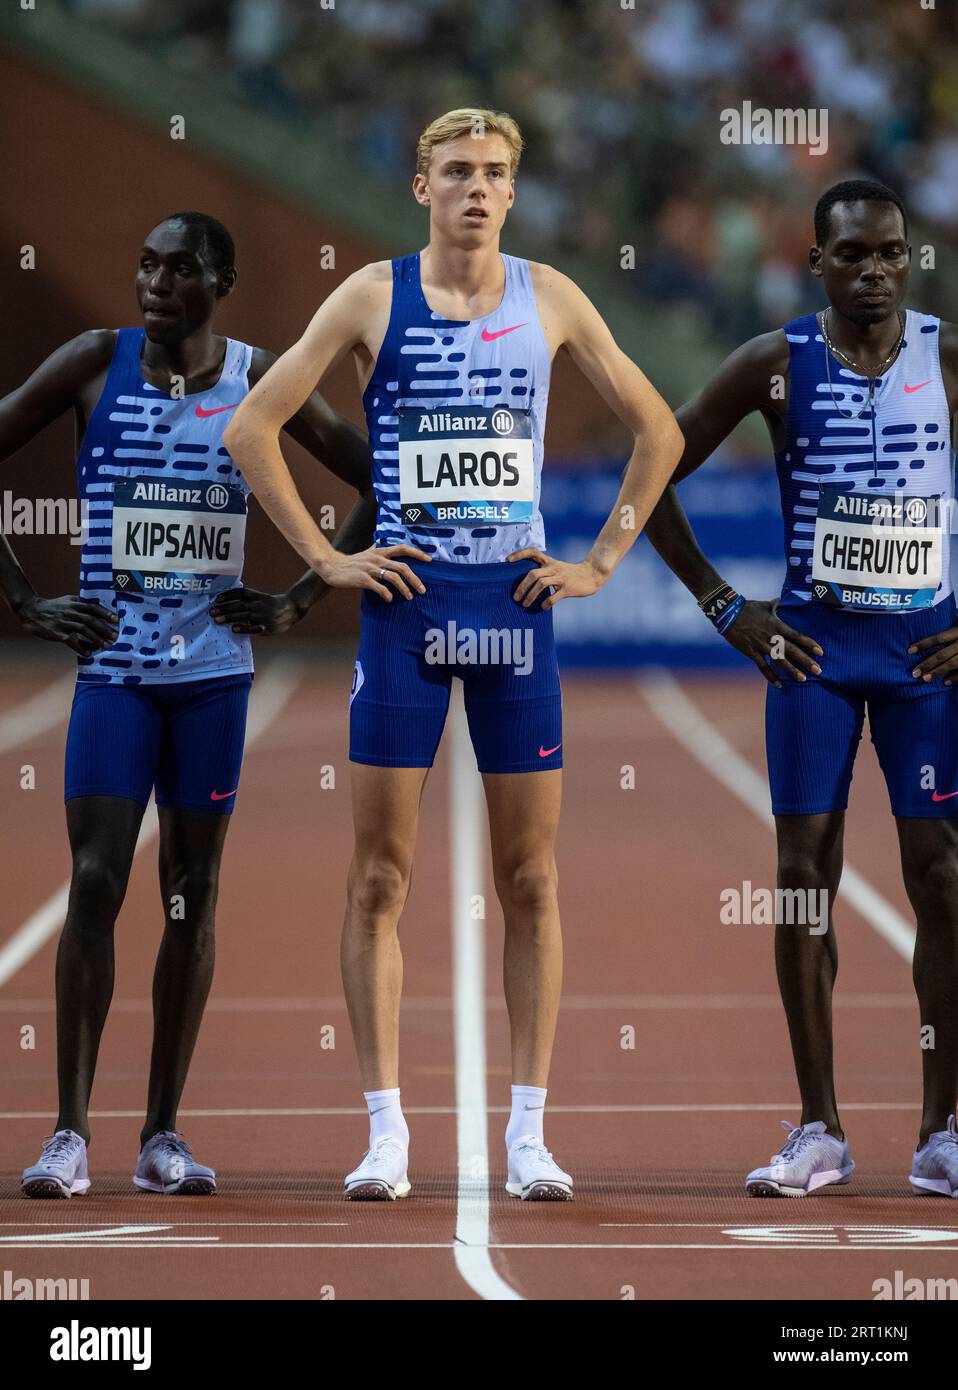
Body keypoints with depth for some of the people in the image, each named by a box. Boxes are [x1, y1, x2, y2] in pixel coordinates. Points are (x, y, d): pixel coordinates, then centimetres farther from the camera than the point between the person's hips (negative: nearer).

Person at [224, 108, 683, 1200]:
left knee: (530, 880, 2)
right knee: (378, 878, -2)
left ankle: (528, 1130, 7)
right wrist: (323, 559, -4)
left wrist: (601, 562, 4)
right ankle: (386, 1132, 1)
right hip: (406, 604, -1)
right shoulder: (374, 297, 1)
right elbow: (251, 428, 1)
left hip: (516, 609, 1)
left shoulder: (550, 300, 5)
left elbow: (658, 431, 12)